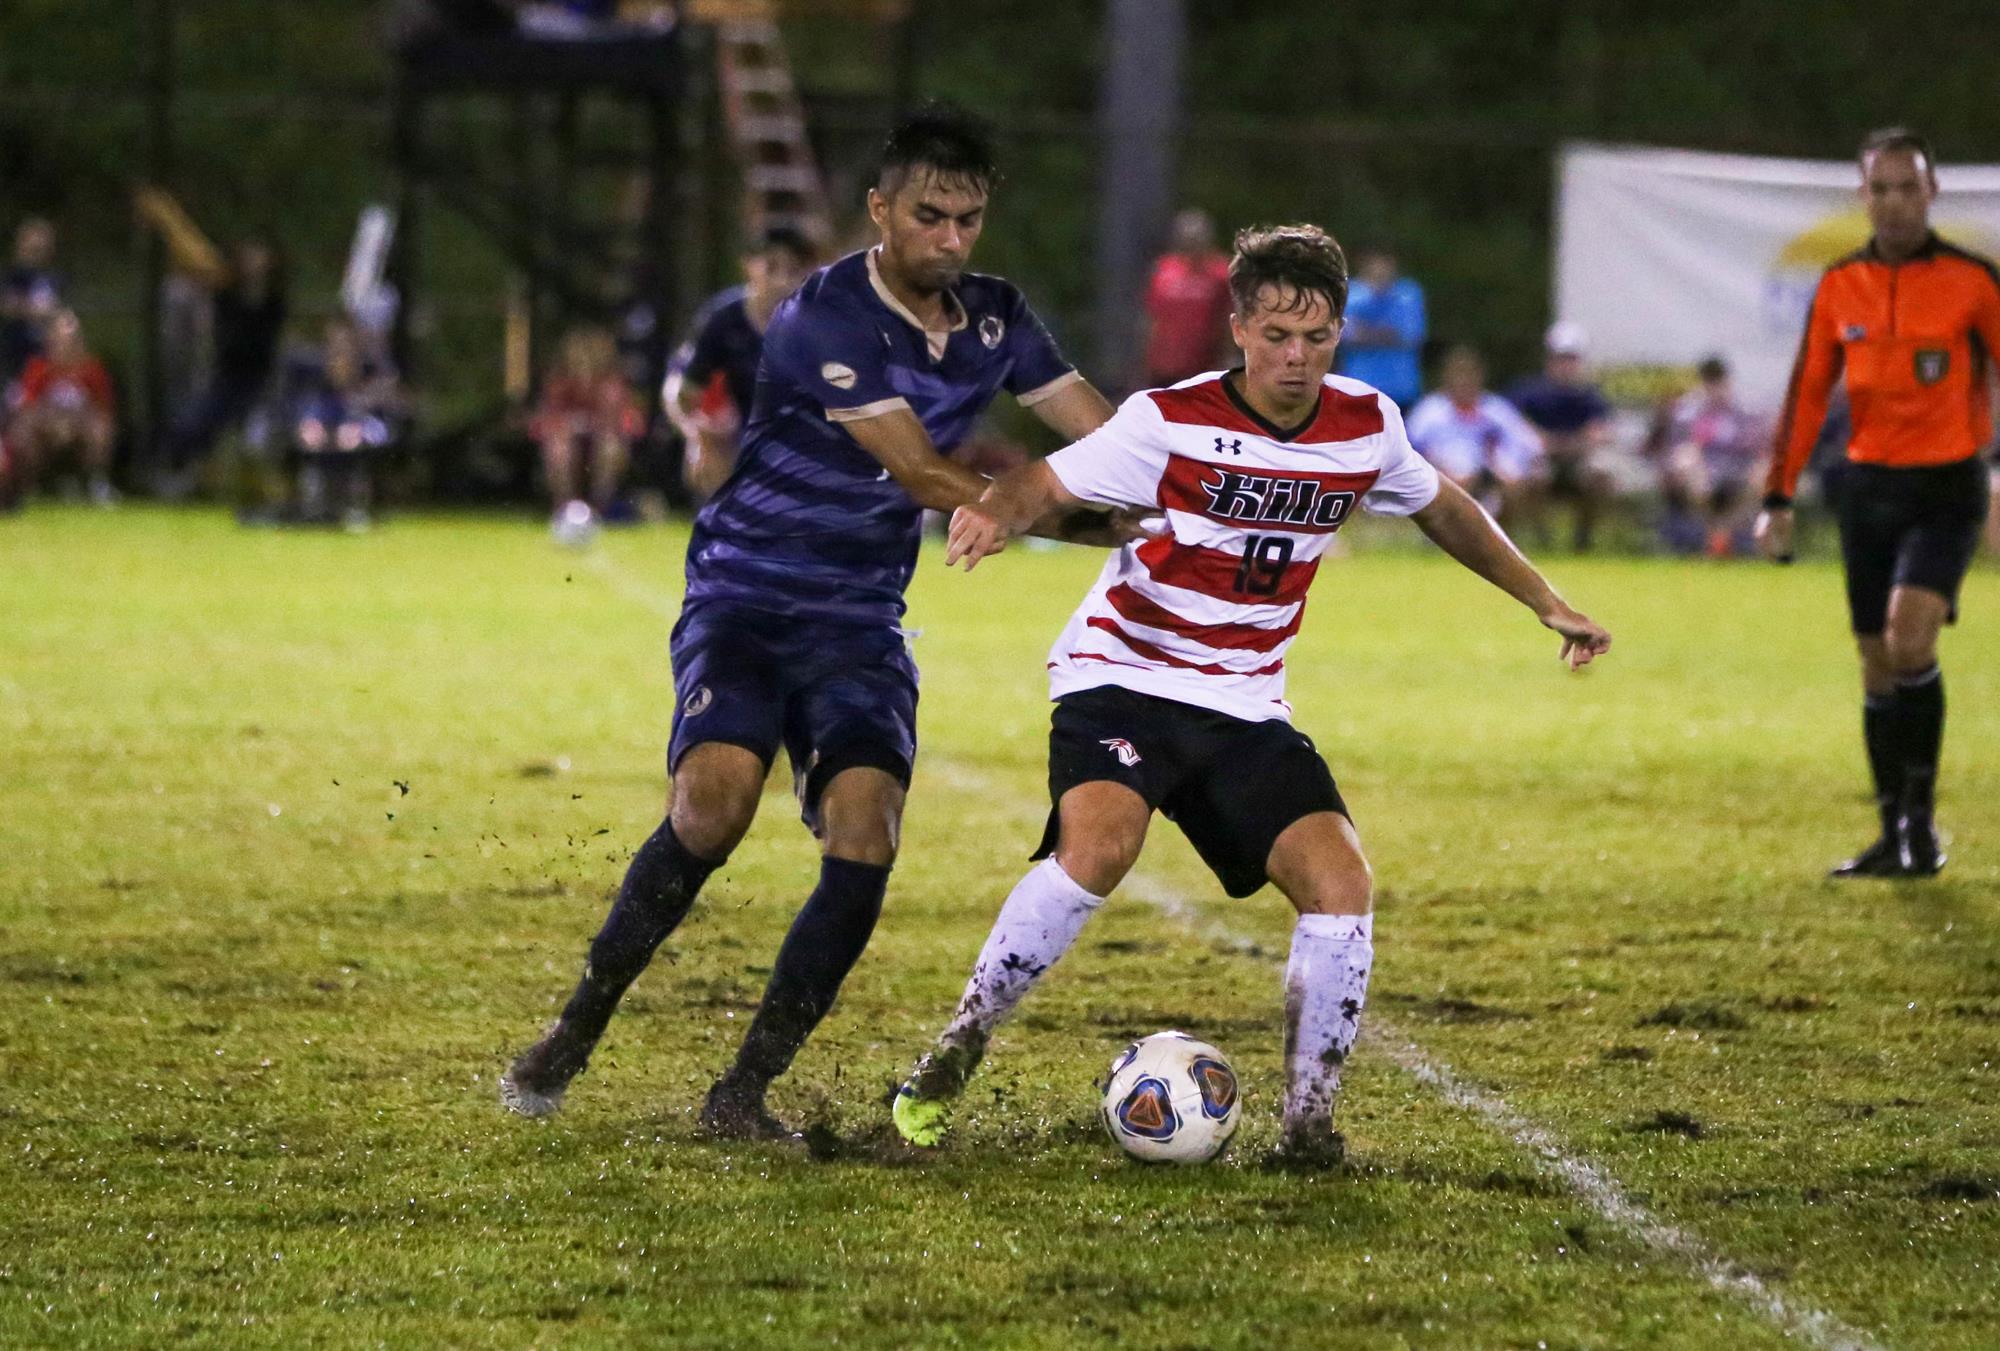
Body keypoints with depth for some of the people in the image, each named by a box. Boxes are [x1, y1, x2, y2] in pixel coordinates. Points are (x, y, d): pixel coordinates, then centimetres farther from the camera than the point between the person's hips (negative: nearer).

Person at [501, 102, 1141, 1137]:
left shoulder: (993, 320, 4)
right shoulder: (824, 318, -17)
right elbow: (922, 477, -18)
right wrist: (1085, 524, -15)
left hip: (860, 622, 5)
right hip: (745, 596, -5)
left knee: (865, 824, -19)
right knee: (716, 797, -28)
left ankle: (744, 1090, -11)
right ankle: (574, 1035, -10)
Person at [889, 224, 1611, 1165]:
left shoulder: (1367, 426, -1)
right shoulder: (1172, 424, -14)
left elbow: (1443, 509, 19)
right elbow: (1040, 485, -16)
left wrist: (1547, 605, 20)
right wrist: (992, 515, -40)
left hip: (1245, 707, 5)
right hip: (1121, 680, -5)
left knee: (1341, 888, -14)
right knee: (1100, 844, -31)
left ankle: (1309, 1125, 0)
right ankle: (947, 1066, -17)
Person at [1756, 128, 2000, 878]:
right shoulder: (1840, 286, 5)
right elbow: (1807, 393, 9)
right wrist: (1778, 498, 4)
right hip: (1868, 485, 4)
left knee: (1908, 637, -23)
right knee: (1877, 664, 6)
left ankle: (1919, 813, -11)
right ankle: (1897, 837, 15)